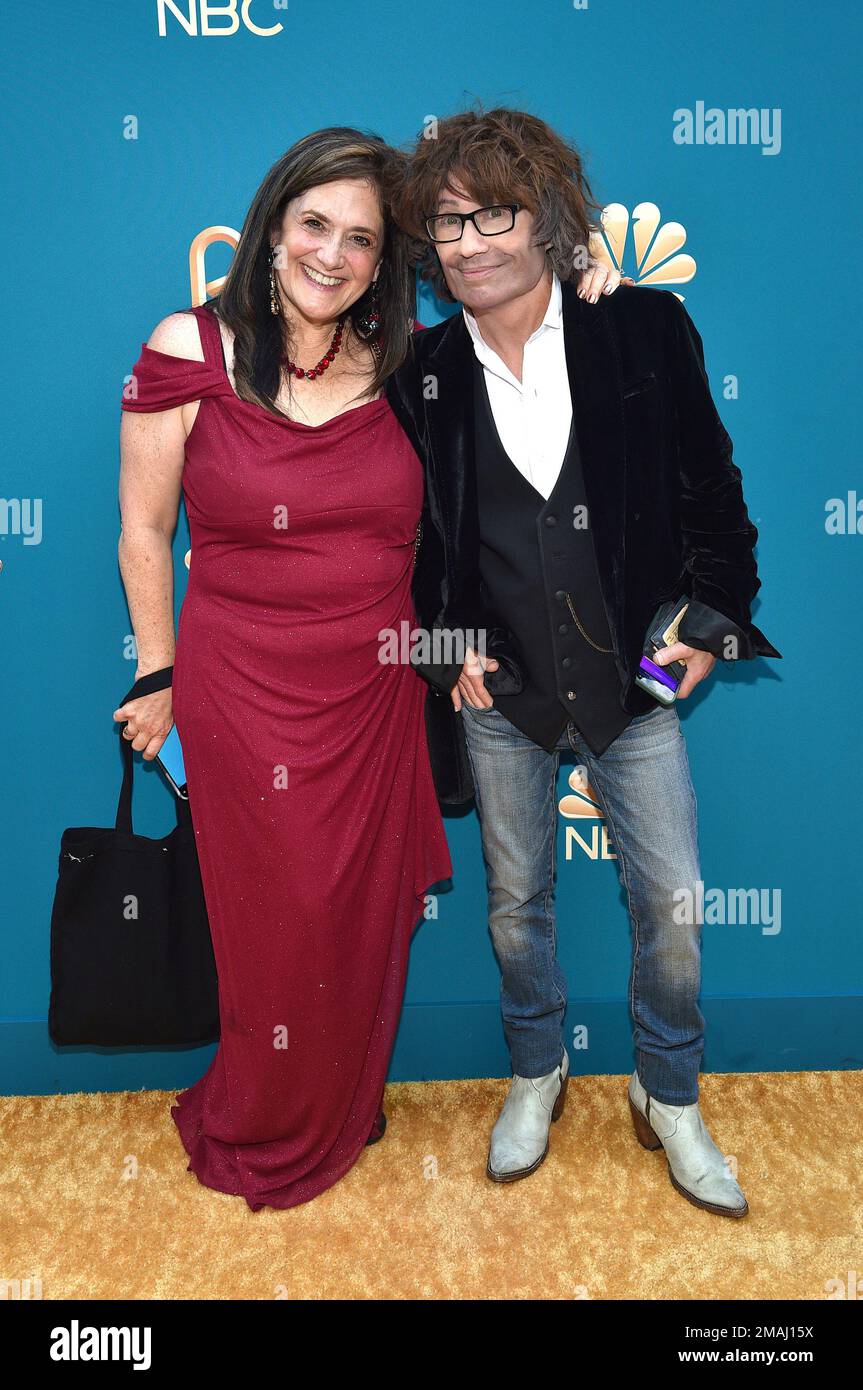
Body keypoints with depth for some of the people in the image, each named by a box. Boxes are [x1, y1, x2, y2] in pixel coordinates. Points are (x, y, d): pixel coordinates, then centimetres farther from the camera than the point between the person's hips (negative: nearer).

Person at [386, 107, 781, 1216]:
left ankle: (670, 1099, 33)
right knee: (517, 899, 16)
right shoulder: (420, 373, 0)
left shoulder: (648, 332, -3)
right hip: (498, 697, 1)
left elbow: (711, 486, 4)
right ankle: (537, 1074, 42)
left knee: (674, 902, 6)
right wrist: (444, 651, -4)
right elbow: (407, 537, 7)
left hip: (634, 682, 0)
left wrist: (712, 615, -3)